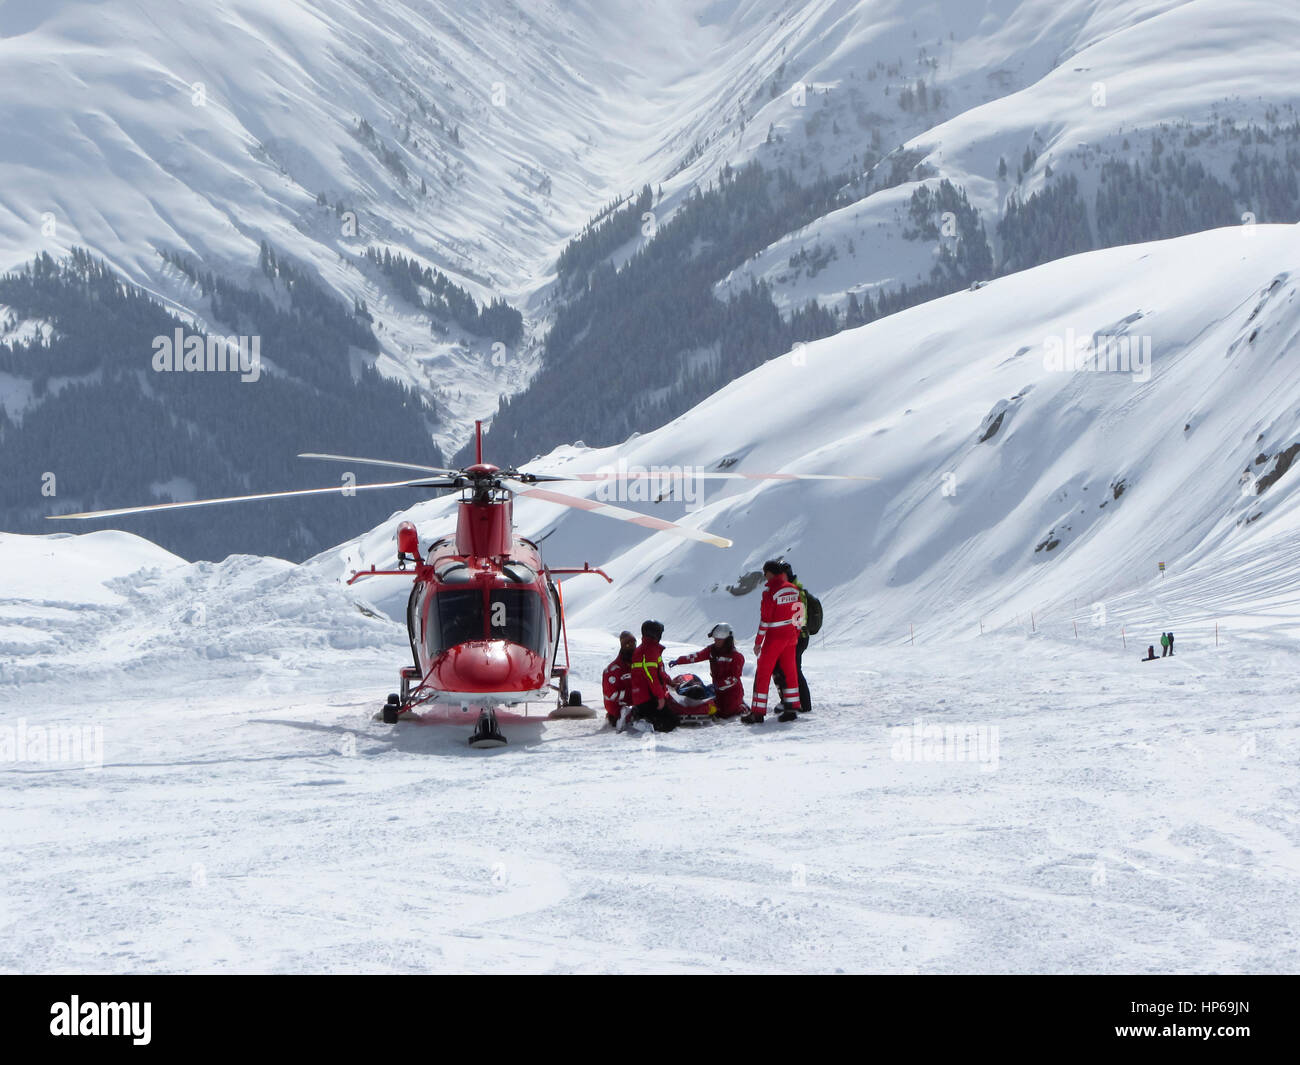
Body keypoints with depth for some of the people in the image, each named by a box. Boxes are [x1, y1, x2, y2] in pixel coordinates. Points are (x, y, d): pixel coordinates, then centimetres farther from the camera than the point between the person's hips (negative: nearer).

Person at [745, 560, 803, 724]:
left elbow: (765, 618, -17)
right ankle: (792, 708, 16)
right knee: (789, 672, 14)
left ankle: (757, 712, -1)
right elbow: (799, 615, 11)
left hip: (774, 637, -7)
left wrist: (758, 641, -11)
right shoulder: (794, 589, 6)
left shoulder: (770, 591, -16)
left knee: (763, 673, 0)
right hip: (791, 636, 7)